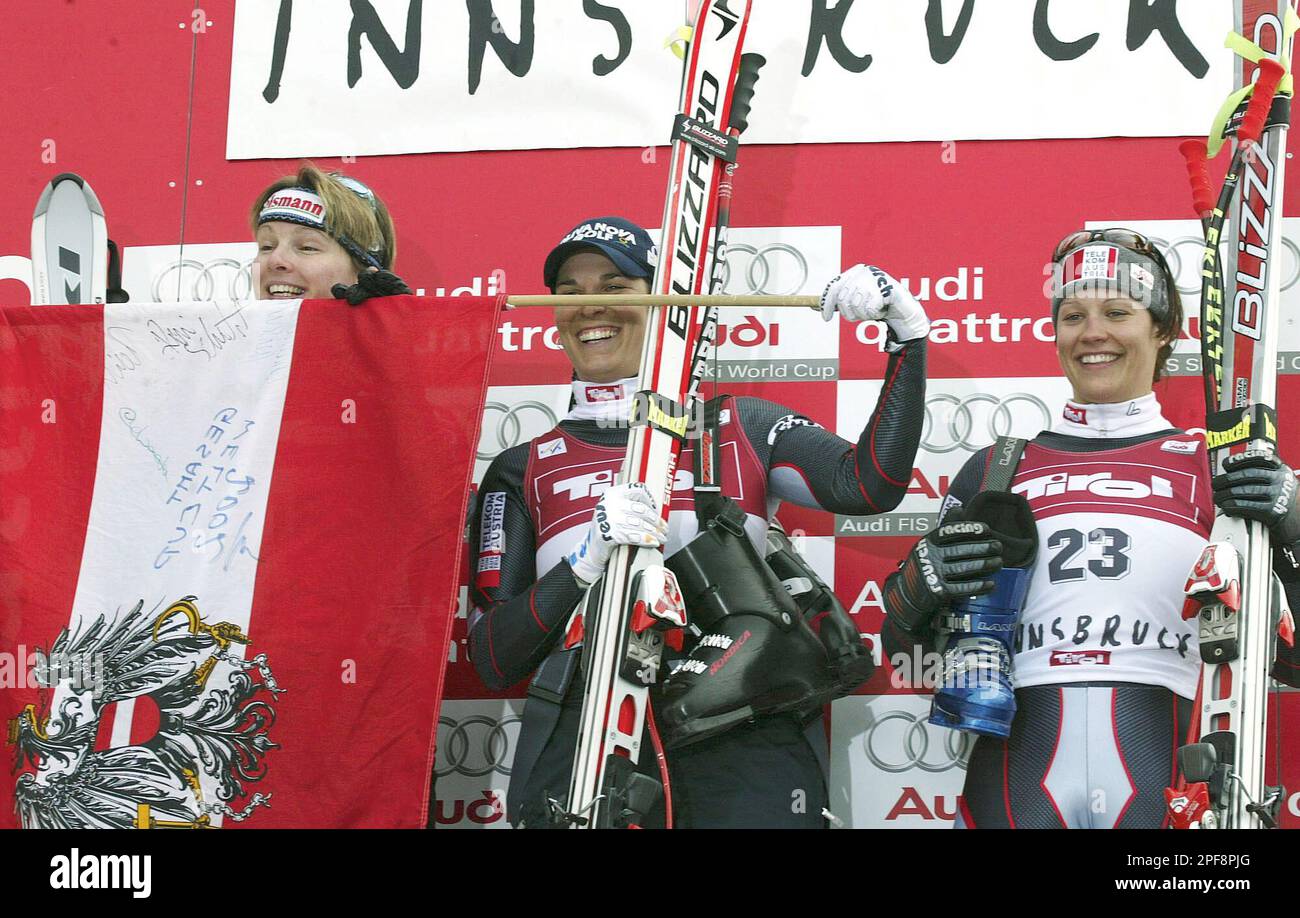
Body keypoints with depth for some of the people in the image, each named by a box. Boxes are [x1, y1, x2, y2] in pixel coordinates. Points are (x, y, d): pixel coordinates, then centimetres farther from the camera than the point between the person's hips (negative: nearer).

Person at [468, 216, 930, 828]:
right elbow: (493, 662, 4)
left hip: (741, 754, 0)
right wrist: (587, 561, -12)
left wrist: (907, 336, -11)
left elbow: (870, 485, -5)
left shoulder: (741, 428, 14)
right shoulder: (523, 472, 13)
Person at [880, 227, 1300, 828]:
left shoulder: (1221, 472, 10)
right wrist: (919, 587, -6)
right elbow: (908, 657, 16)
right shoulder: (995, 470, 14)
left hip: (1166, 794, -1)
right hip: (1015, 792, 1)